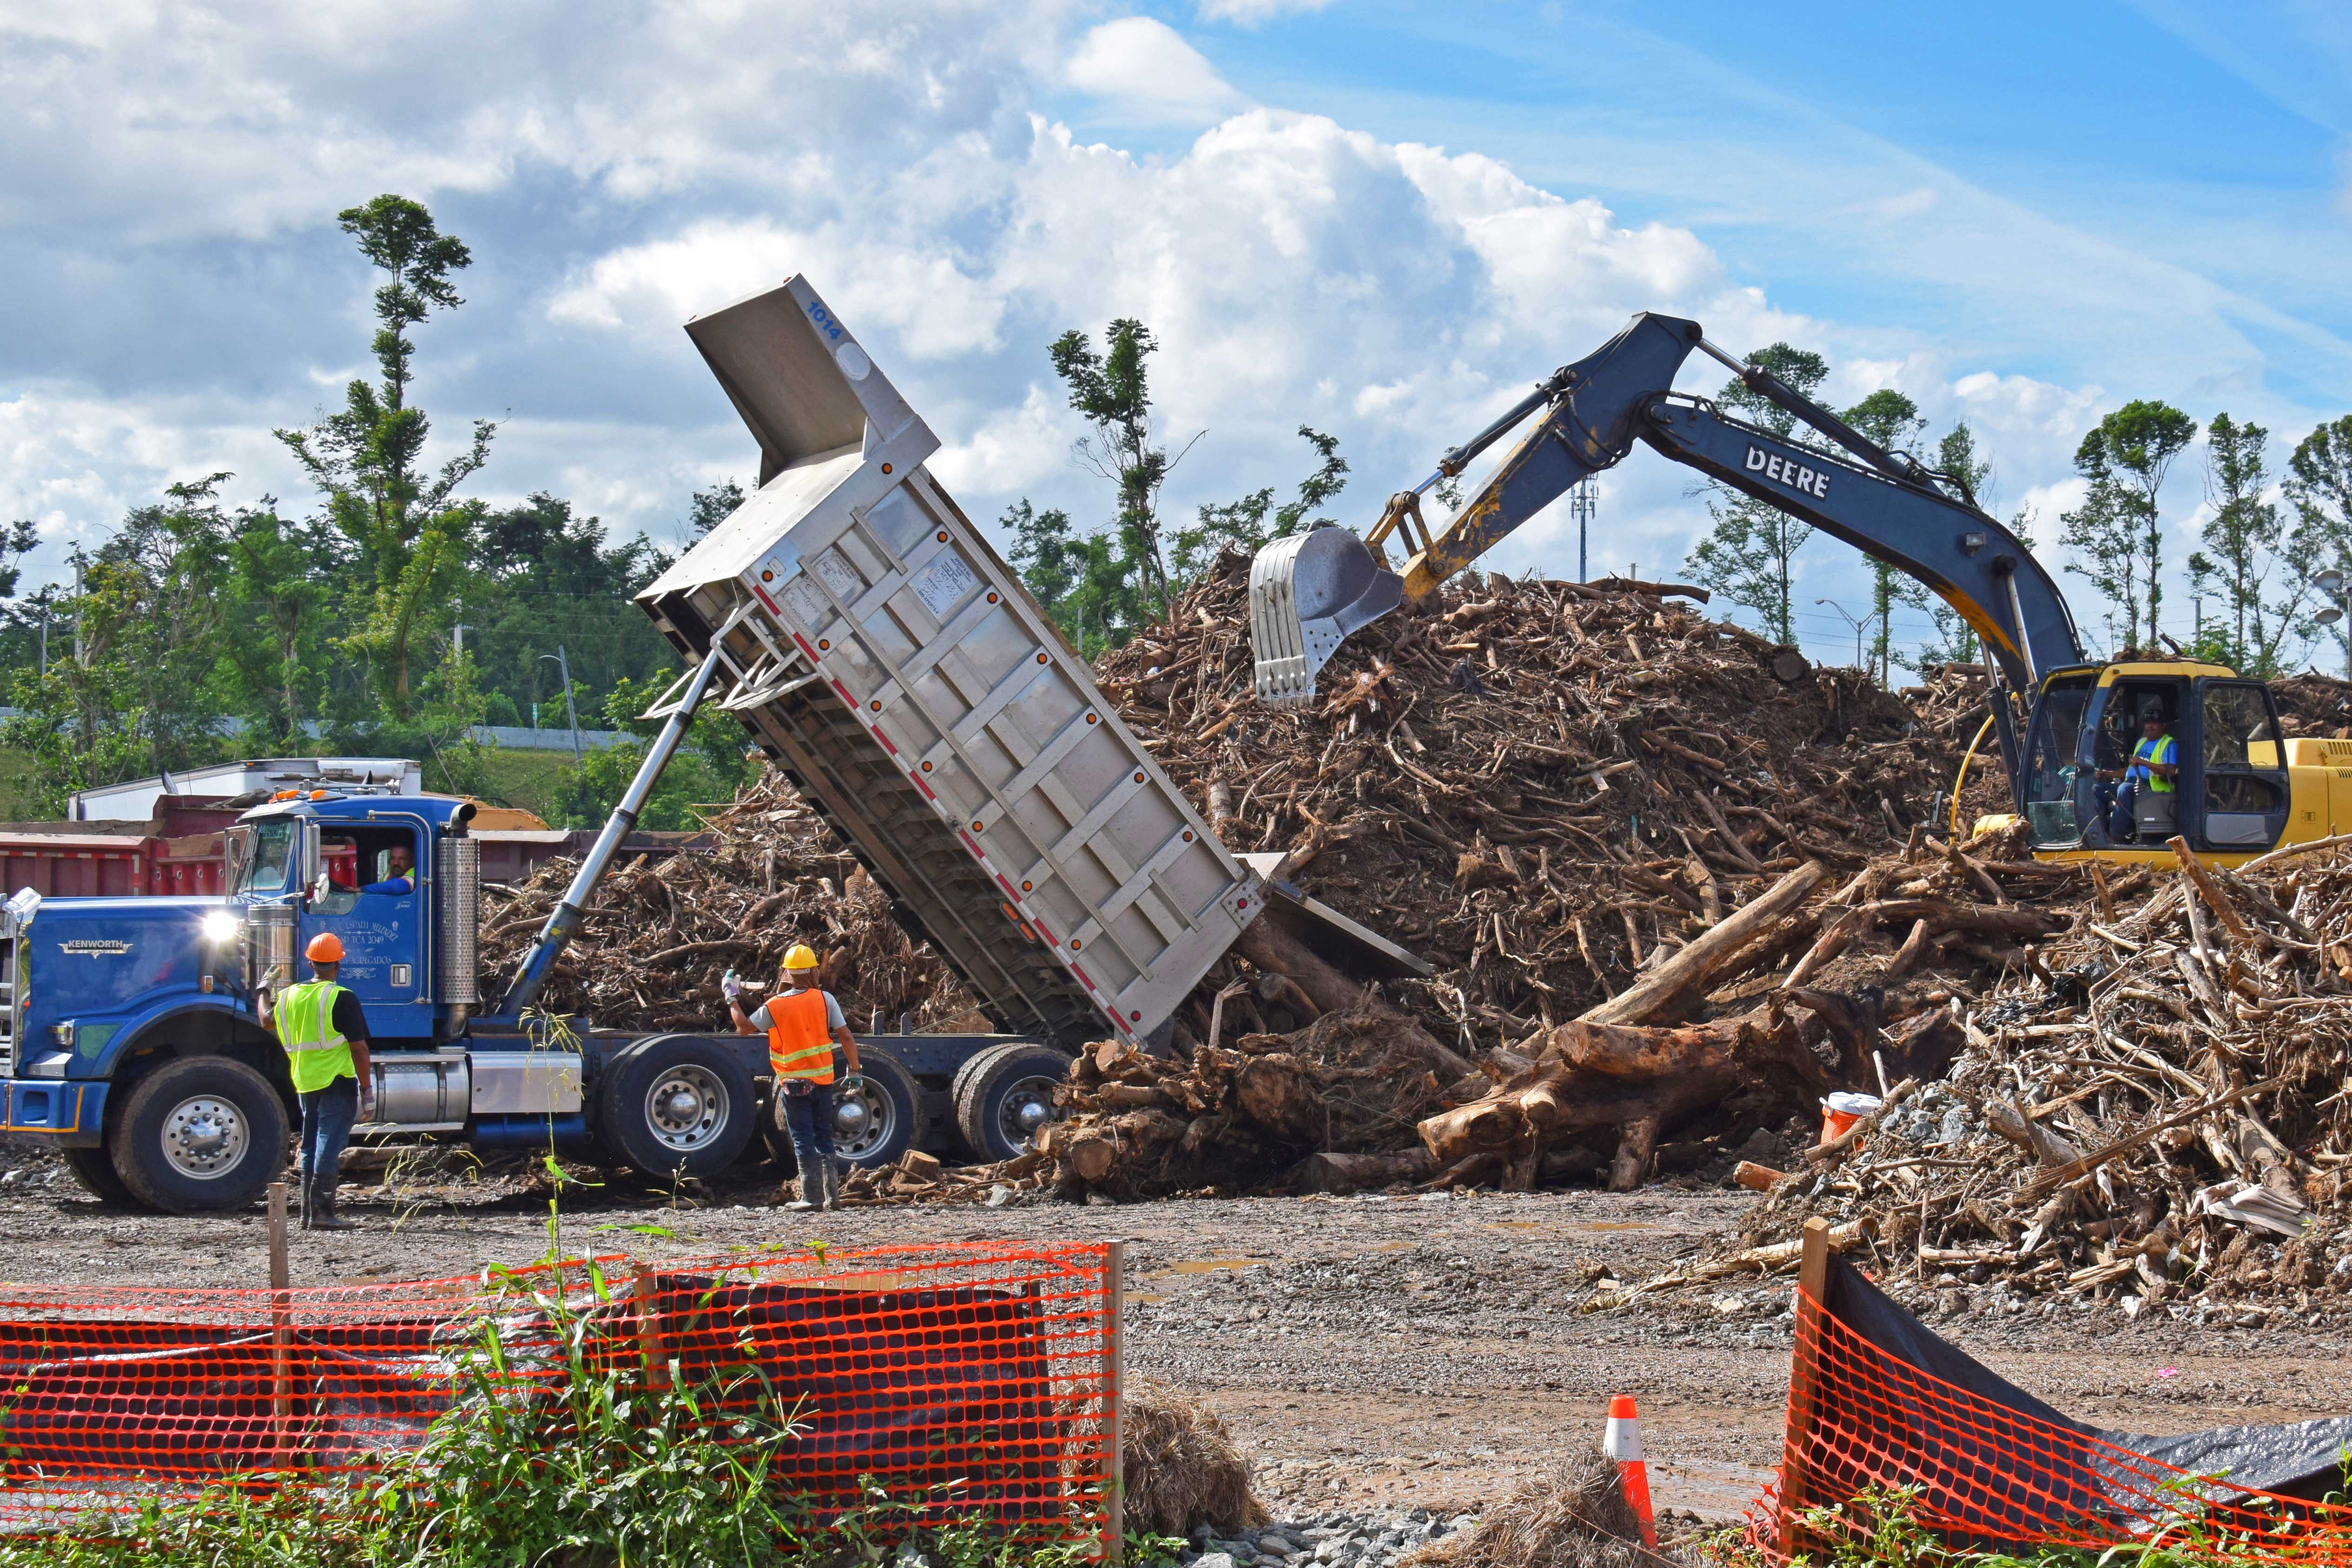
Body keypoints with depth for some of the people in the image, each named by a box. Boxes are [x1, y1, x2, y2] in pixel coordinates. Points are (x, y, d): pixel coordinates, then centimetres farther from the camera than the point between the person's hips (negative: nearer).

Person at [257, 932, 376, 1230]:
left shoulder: (289, 996, 7)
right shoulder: (341, 999, -13)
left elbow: (267, 1021, 29)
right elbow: (359, 1049, -15)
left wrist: (263, 993, 48)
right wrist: (367, 1090, -10)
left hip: (305, 1083, 7)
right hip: (337, 1082, -6)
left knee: (311, 1147, 16)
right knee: (330, 1146, -8)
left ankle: (309, 1212, 18)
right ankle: (322, 1213, -14)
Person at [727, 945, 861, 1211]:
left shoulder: (775, 1006, -8)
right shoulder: (825, 999, -5)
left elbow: (744, 1027, 2)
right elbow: (846, 1038, -5)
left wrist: (732, 999, 16)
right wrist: (854, 1071, 5)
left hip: (794, 1083, -2)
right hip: (823, 1080, 2)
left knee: (803, 1140, 2)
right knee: (824, 1139, 13)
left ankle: (812, 1196, -3)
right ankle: (832, 1195, 10)